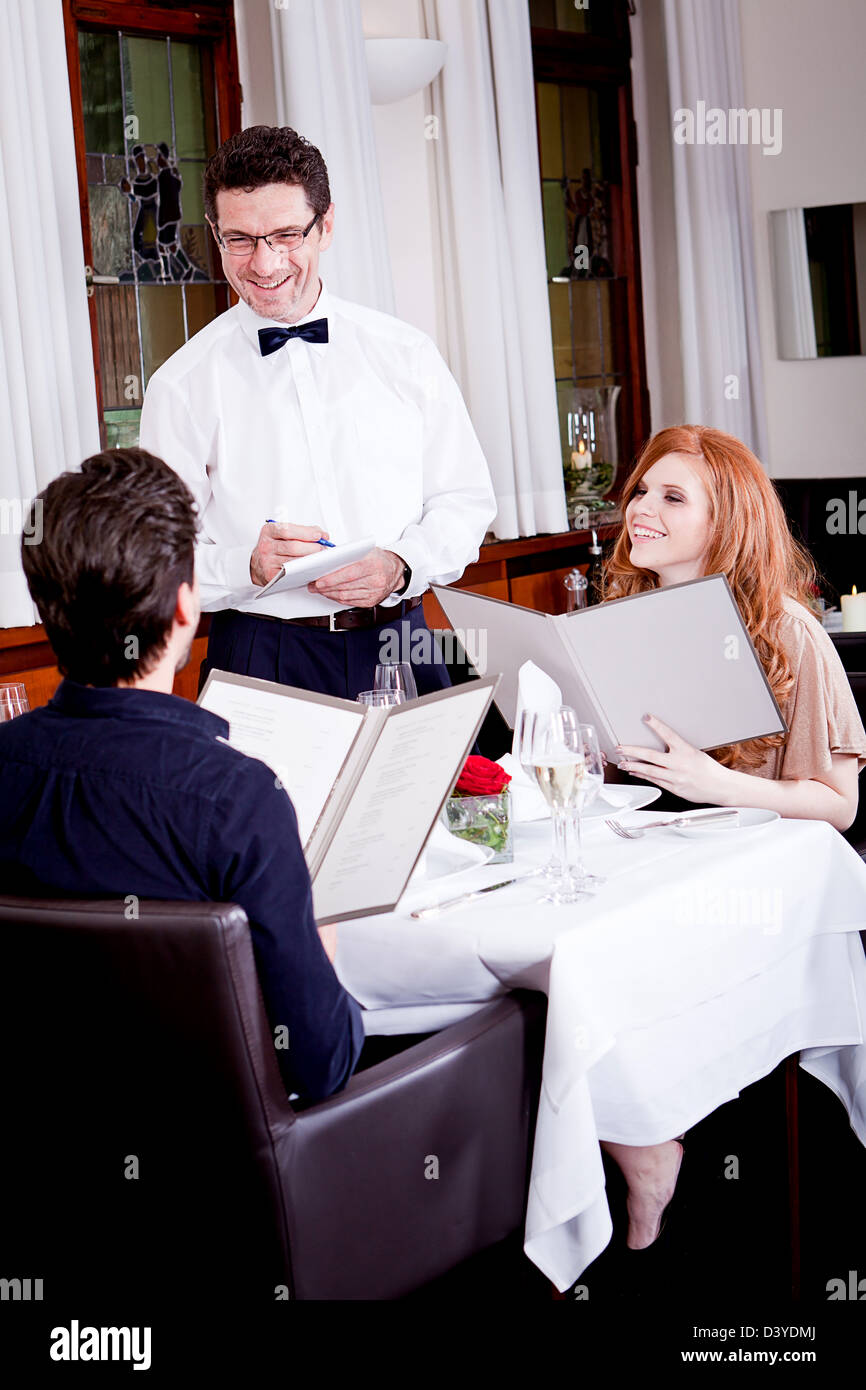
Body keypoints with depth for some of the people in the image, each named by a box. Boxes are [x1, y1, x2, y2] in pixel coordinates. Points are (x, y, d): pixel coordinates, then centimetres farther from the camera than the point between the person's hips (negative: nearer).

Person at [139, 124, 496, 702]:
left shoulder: (407, 355, 7)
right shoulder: (181, 386, 1)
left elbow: (467, 501, 10)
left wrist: (401, 565, -9)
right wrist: (250, 567, -19)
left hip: (399, 645, 2)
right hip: (260, 659, -1)